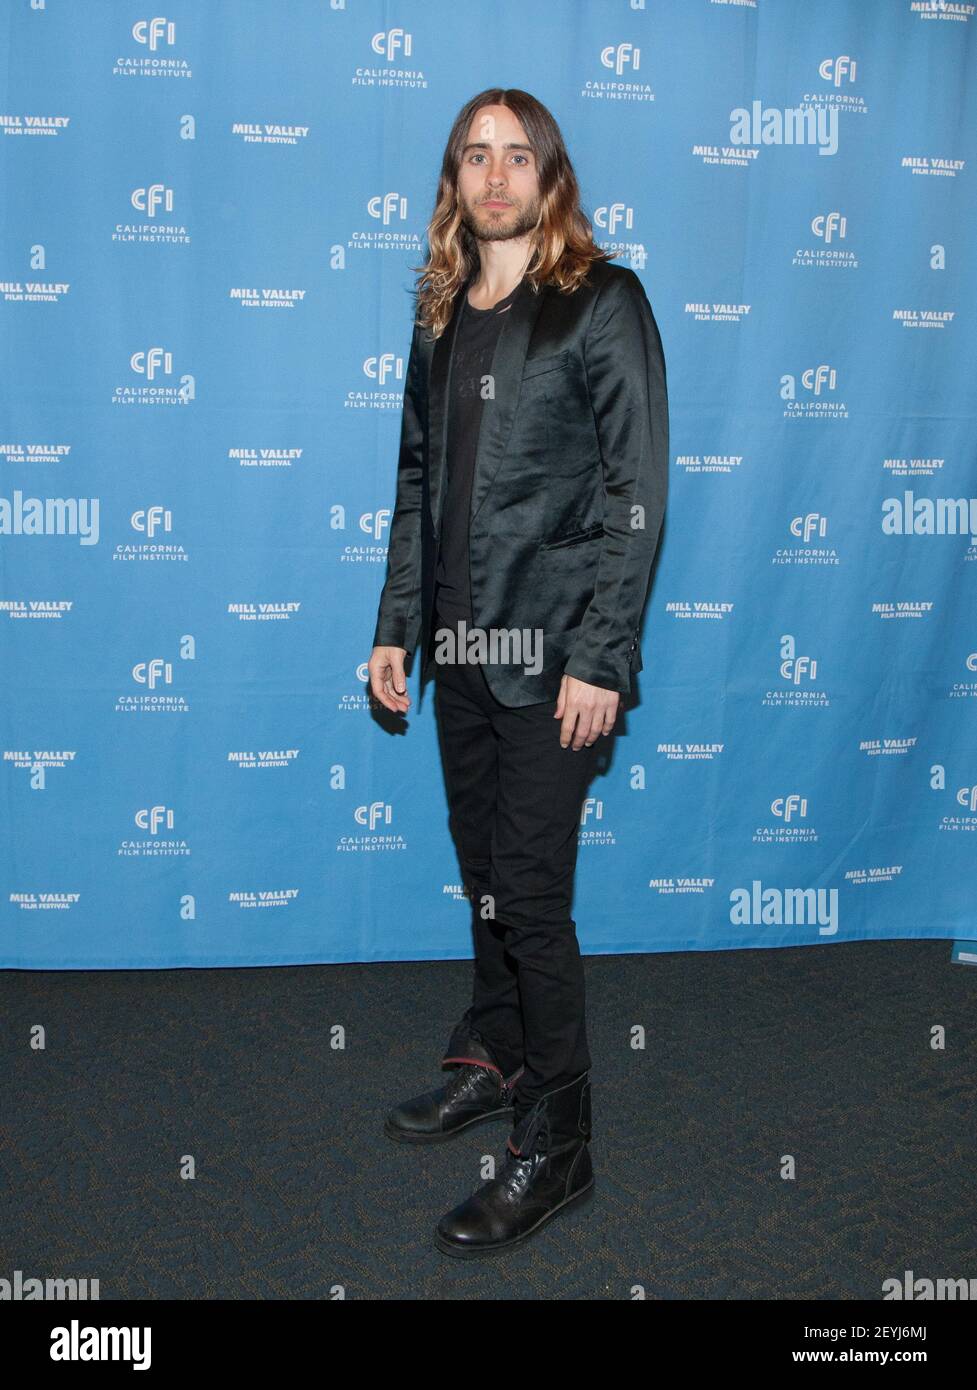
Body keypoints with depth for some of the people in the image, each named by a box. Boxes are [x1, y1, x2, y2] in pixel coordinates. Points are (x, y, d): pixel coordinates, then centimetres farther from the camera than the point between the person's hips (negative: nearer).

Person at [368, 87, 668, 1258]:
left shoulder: (603, 303, -4)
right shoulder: (443, 317, 15)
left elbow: (636, 492, -10)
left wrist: (600, 657, -16)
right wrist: (397, 627, 11)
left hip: (549, 652, -6)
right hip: (461, 646, 6)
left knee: (528, 894, -4)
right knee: (486, 873, 15)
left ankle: (556, 1146, 11)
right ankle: (494, 1061, 35)